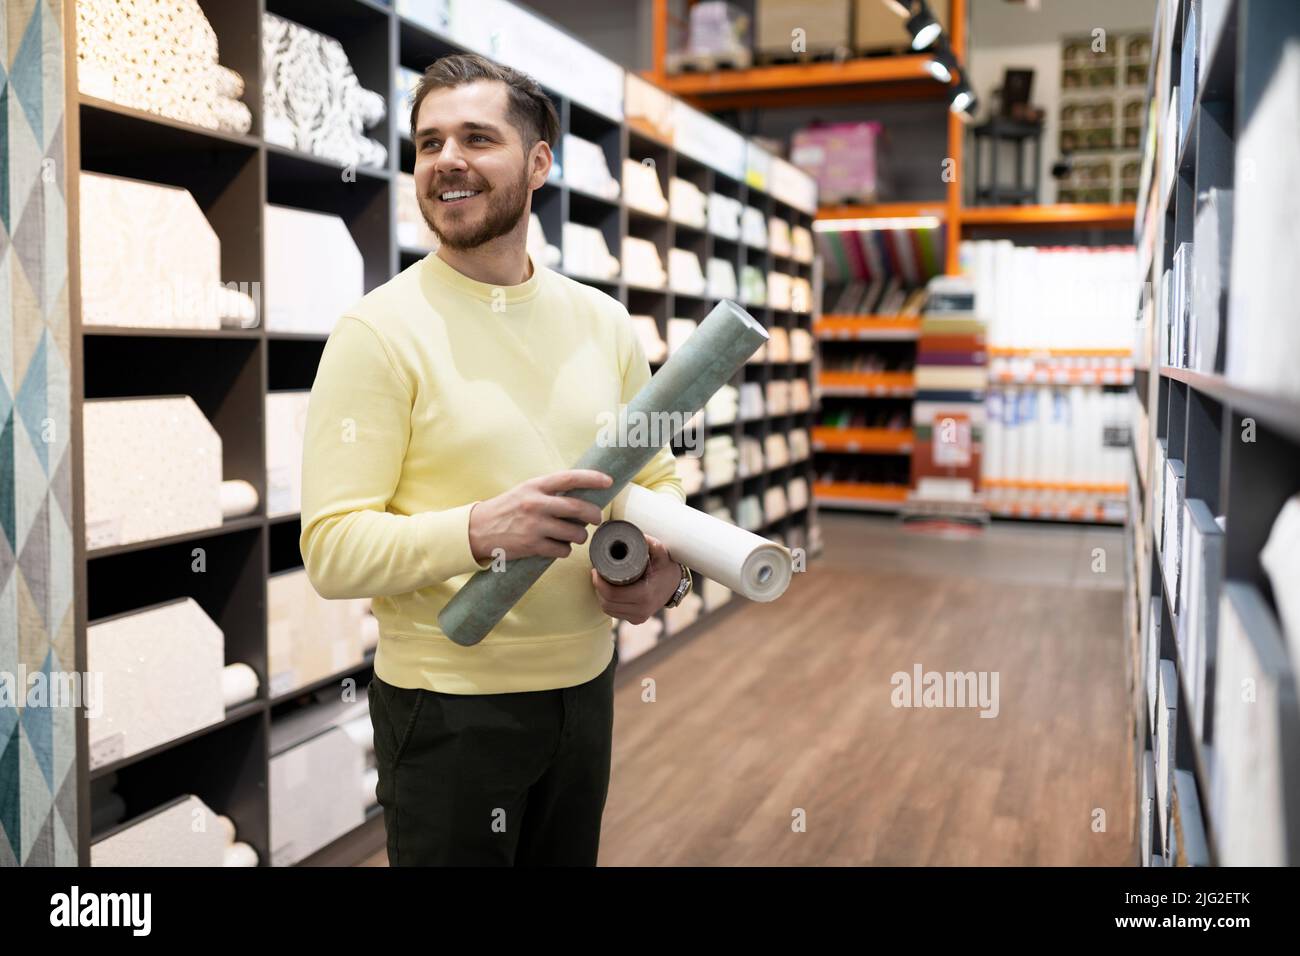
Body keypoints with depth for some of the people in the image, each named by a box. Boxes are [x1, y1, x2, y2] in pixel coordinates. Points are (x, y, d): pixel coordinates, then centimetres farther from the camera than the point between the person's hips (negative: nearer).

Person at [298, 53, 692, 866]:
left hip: (587, 685, 5)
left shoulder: (605, 322, 2)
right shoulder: (379, 331, -13)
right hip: (448, 706, -5)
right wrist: (480, 531, -33)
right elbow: (332, 549, -17)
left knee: (569, 855, 22)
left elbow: (658, 477, 12)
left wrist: (669, 566, -9)